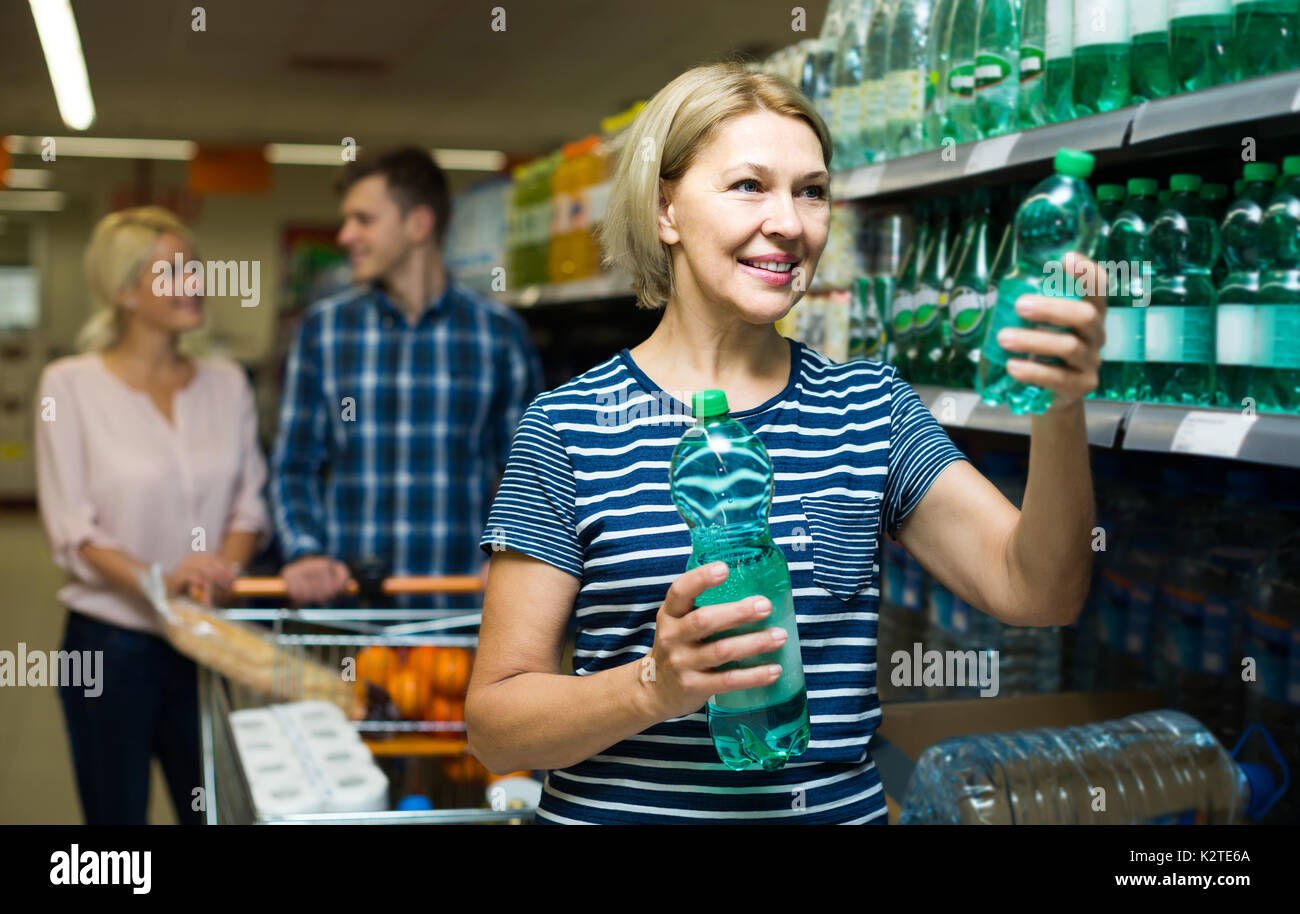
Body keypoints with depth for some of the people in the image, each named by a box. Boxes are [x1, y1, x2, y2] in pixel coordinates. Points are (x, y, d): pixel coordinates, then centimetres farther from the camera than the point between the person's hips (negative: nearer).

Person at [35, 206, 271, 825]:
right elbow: (72, 529, -10)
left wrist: (223, 567, -14)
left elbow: (250, 502, 6)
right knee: (116, 813, 8)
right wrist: (156, 581, -25)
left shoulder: (226, 383, 6)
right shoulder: (70, 385, -6)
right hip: (110, 640, -3)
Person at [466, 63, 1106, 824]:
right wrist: (655, 687, -24)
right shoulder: (569, 428, -6)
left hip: (841, 806, 2)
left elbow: (1034, 591, -8)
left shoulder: (869, 409, 4)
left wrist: (1060, 415, -23)